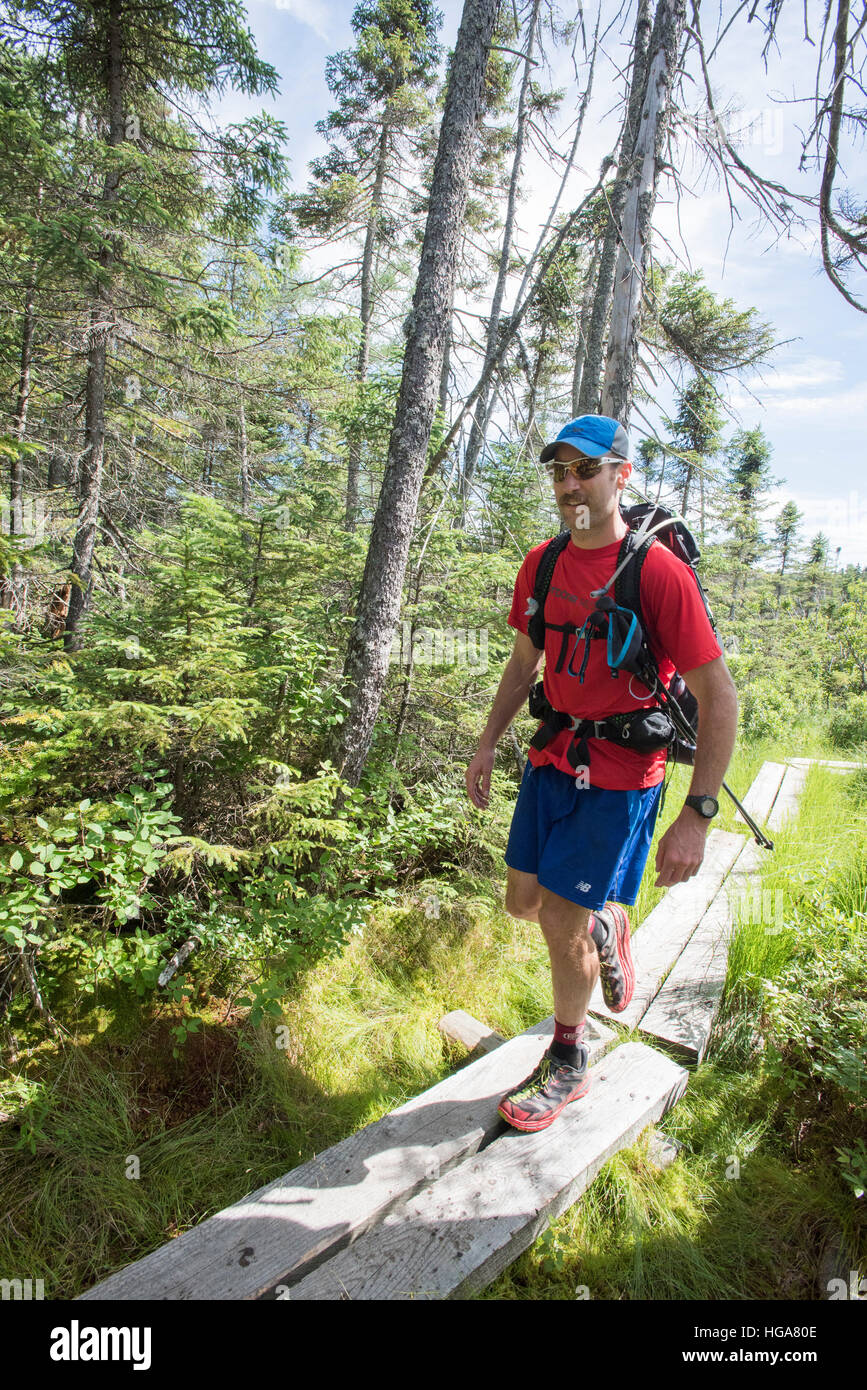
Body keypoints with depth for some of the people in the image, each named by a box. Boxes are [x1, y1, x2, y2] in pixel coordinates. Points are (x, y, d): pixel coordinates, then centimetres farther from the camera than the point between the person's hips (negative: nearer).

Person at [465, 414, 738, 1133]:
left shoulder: (658, 570, -18)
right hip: (552, 758, 6)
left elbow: (719, 695, -17)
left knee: (561, 920, -1)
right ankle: (608, 925, 46)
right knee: (524, 901, 12)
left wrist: (698, 815, -21)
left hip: (619, 775, -6)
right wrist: (488, 745, 14)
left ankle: (568, 1064, 27)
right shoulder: (542, 563, 2)